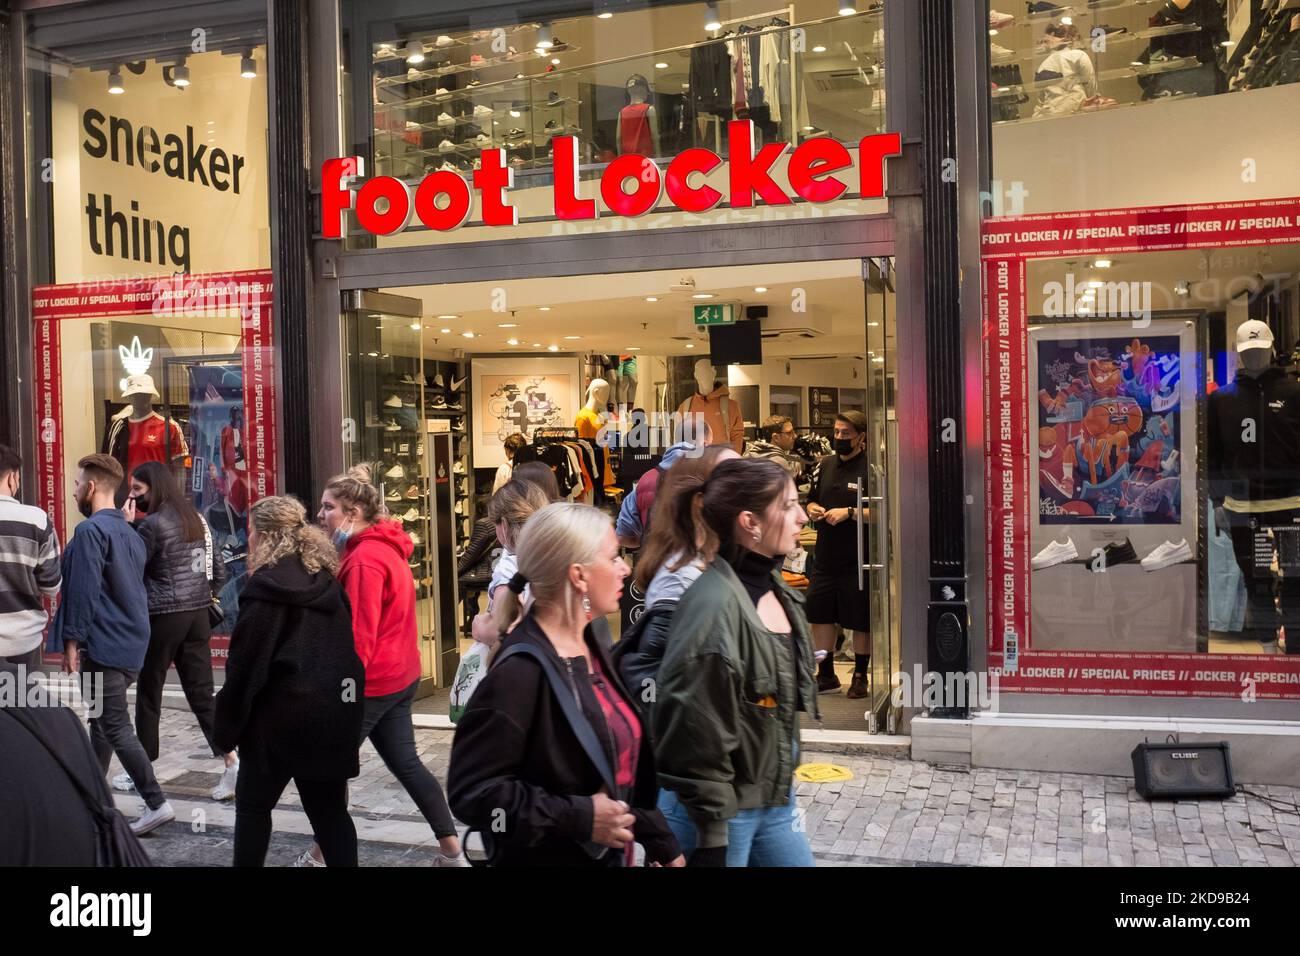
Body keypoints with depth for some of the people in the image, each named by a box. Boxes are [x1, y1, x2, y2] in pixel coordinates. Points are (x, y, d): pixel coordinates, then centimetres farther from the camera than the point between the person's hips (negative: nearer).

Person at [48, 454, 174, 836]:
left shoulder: (91, 530, -14)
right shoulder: (130, 532, 14)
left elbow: (83, 590, -19)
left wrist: (71, 641, -14)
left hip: (102, 646, -9)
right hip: (130, 644, 9)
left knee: (115, 727, -5)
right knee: (102, 721, 19)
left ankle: (156, 804, -6)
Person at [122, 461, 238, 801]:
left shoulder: (152, 524, -11)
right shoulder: (196, 520, 11)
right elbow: (219, 572, 13)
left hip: (163, 617, -6)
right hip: (197, 615, 6)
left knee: (148, 694, 9)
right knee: (202, 694, 6)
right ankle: (231, 762, -5)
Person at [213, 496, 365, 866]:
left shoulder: (267, 586, -11)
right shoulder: (326, 580, 9)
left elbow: (247, 664, -12)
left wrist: (226, 726, -4)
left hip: (284, 715, -6)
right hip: (333, 712, 6)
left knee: (253, 805, 12)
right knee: (329, 808, 10)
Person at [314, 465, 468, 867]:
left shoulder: (364, 559, -20)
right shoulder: (385, 547, 12)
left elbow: (358, 635, -23)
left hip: (372, 683, -10)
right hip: (400, 675, 10)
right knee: (405, 763, 13)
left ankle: (321, 855, 19)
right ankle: (453, 852, 15)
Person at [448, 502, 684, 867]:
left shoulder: (591, 647, 4)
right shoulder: (521, 670, -23)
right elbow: (471, 791, -23)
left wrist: (659, 840, 12)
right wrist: (579, 818, -25)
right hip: (552, 858, -8)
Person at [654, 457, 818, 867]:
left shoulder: (774, 586, 4)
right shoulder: (714, 604, -23)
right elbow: (697, 733, -22)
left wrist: (784, 788, 18)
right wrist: (712, 837, -19)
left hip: (776, 802, 8)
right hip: (716, 811, -8)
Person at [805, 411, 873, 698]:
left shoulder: (871, 469, -9)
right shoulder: (825, 464, 13)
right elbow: (811, 500, 24)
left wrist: (849, 512, -21)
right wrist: (813, 510, 2)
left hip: (858, 559, -6)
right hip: (825, 556, 6)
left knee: (860, 620, 5)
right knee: (819, 615, 11)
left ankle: (860, 676, 22)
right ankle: (826, 675, 26)